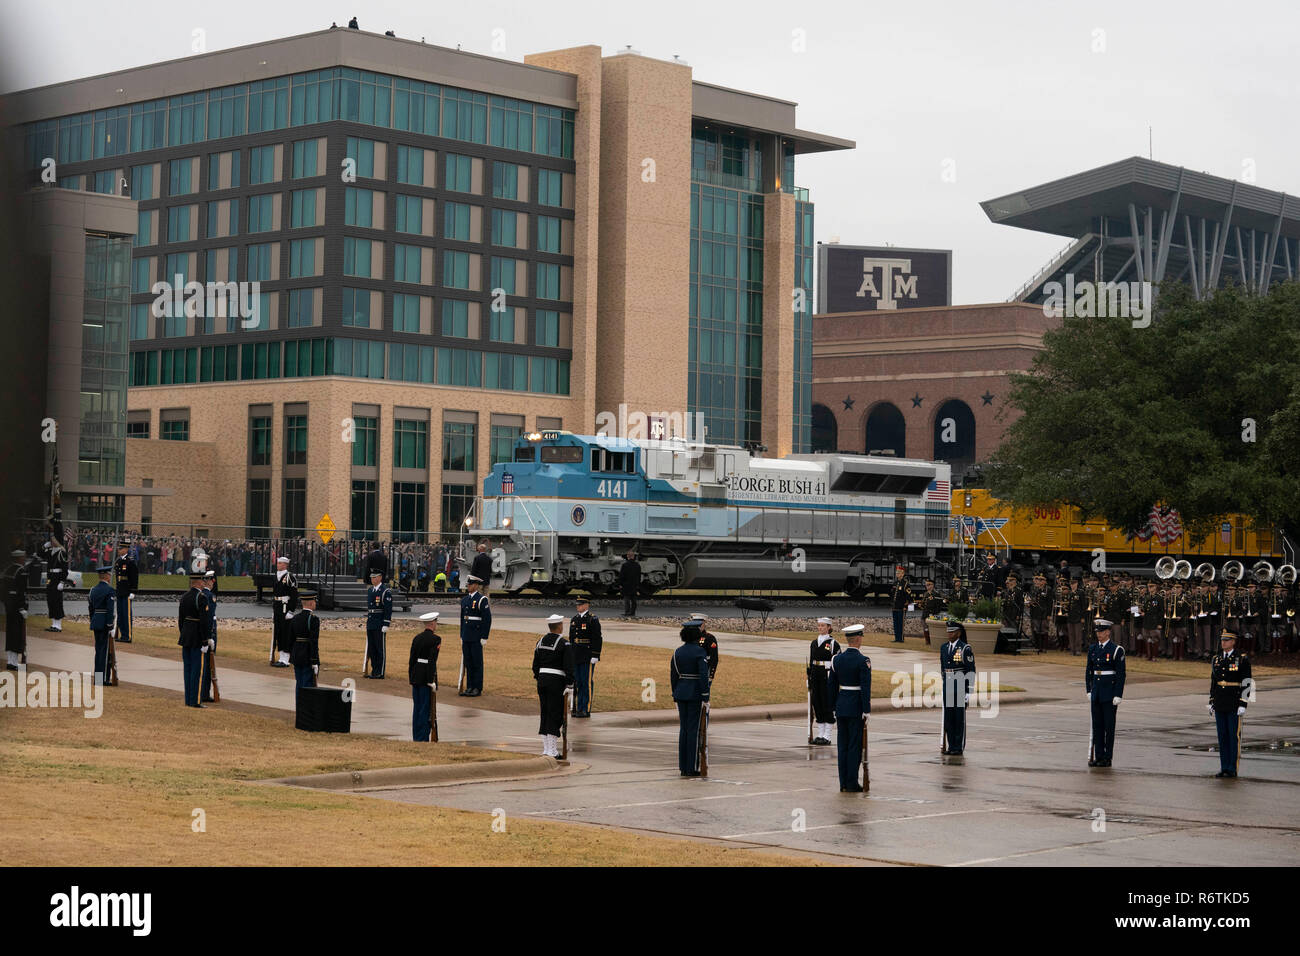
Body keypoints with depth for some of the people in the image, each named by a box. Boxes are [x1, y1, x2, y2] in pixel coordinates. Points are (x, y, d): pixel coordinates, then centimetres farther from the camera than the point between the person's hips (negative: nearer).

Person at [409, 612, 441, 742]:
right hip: (427, 676, -7)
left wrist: (411, 679, 16)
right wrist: (432, 681, -15)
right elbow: (432, 661, -17)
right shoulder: (435, 639, -11)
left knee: (417, 708, 11)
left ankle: (415, 737, 16)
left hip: (415, 677, 7)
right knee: (426, 709, -2)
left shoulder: (417, 638, 9)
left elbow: (412, 659, 11)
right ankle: (422, 738, -2)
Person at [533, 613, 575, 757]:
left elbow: (535, 665, 13)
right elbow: (569, 667, -14)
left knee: (545, 714, 12)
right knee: (555, 715, -2)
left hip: (542, 680, 6)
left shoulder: (541, 642, 10)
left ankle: (546, 749, 15)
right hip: (557, 681, -6)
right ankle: (552, 750, -3)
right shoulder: (565, 645, -10)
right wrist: (569, 684, -8)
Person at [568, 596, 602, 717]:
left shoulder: (593, 619, -7)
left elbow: (597, 639, -11)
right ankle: (578, 708, 14)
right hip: (575, 657, 7)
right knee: (577, 683, 9)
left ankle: (586, 710, -3)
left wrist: (595, 657, -16)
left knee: (586, 682, -6)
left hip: (588, 657, -7)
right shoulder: (574, 619, 14)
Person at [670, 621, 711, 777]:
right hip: (696, 693, -6)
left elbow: (673, 676, 9)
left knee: (683, 729, 10)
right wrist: (706, 698, -13)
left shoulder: (677, 652, 6)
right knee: (694, 730, -2)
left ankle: (683, 767, 12)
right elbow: (704, 675, -17)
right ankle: (692, 768, -1)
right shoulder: (699, 651, -12)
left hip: (681, 693, 6)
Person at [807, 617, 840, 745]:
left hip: (828, 676, -6)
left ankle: (827, 737, 1)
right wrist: (809, 678, 13)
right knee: (816, 704, 7)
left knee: (828, 704, -4)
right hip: (816, 676, 6)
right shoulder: (813, 643, 13)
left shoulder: (833, 643, -5)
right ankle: (820, 735, 15)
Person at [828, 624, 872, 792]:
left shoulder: (837, 659, 4)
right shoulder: (863, 661, -12)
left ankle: (843, 784, 11)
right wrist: (866, 713, -11)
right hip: (856, 708, -5)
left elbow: (831, 686, 9)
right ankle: (852, 784, 1)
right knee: (855, 746, 0)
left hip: (841, 707, 5)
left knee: (842, 746, 9)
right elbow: (866, 688, -15)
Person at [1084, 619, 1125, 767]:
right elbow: (1088, 670, 14)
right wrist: (1089, 690, 9)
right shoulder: (1093, 649, 9)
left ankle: (1107, 758, 3)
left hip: (1110, 692, -6)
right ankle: (1098, 757, 12)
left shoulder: (1116, 650, -9)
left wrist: (1118, 695, -14)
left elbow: (1121, 674, -10)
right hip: (1096, 691, 6)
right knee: (1097, 724, 7)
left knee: (1109, 725, -1)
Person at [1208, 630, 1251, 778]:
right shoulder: (1216, 659, 10)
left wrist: (1243, 705, -15)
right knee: (1222, 736, 7)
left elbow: (1246, 683, -9)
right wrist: (1211, 702, 11)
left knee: (1234, 735, -2)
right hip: (1220, 704, 6)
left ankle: (1233, 769, 3)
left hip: (1234, 703, -6)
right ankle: (1224, 768, 12)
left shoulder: (1242, 660, -7)